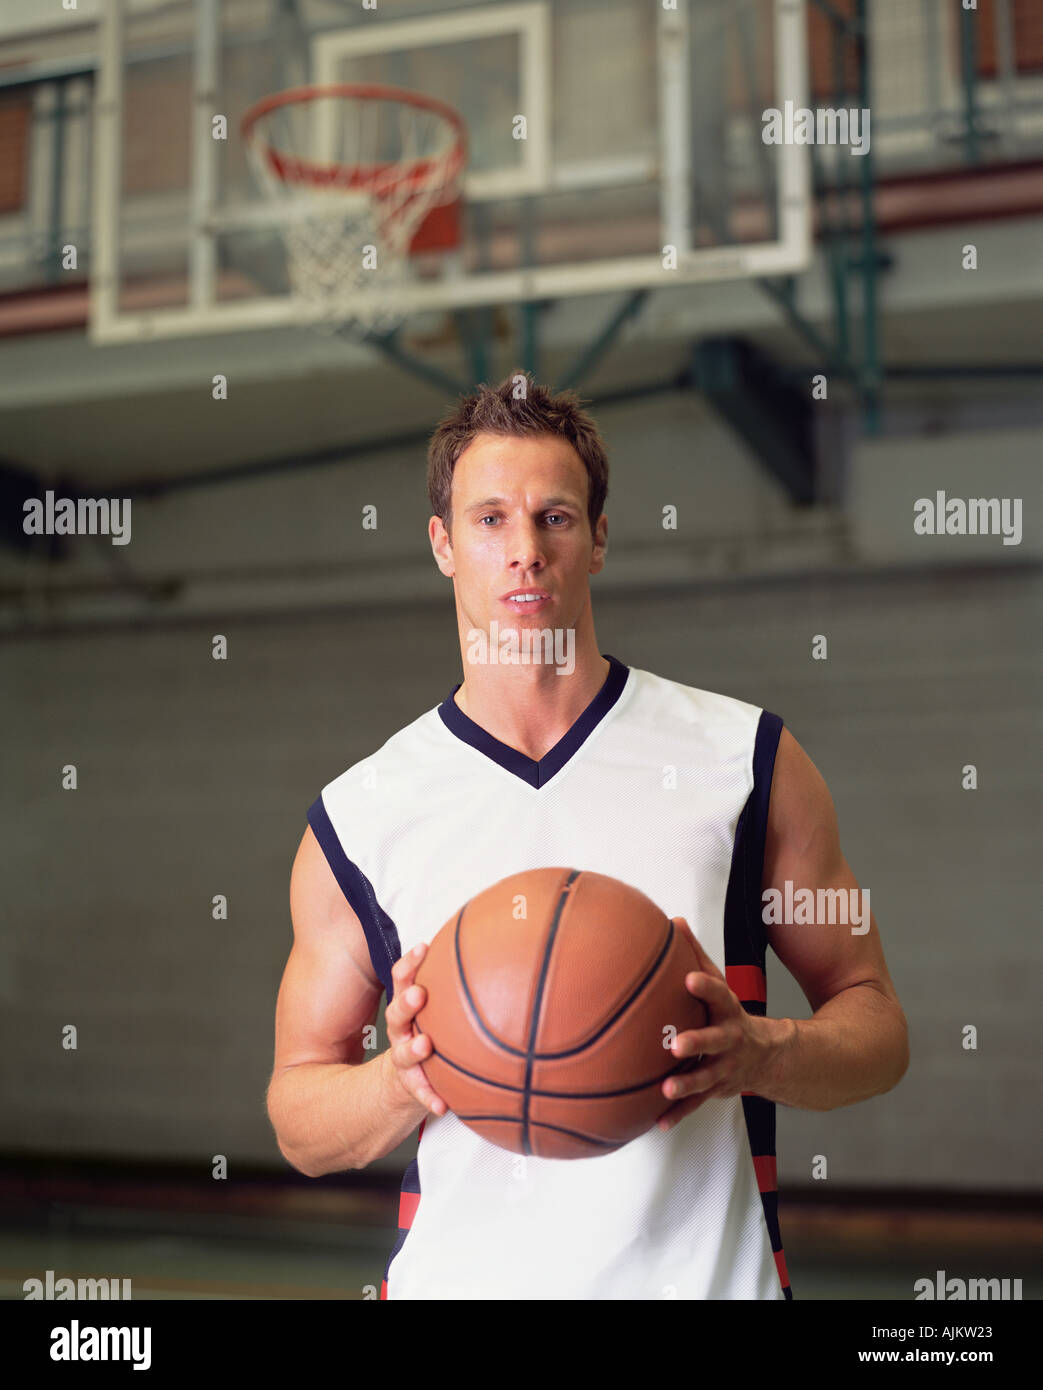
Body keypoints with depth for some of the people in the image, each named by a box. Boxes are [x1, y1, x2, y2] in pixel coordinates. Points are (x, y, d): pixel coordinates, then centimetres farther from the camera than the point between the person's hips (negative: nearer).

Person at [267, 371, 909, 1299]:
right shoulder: (357, 817, -2)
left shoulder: (746, 758, -3)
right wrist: (402, 1081, -16)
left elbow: (876, 1027, 1)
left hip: (712, 1272, 0)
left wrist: (758, 1054, -18)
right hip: (461, 1276, 1)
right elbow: (299, 1124, 4)